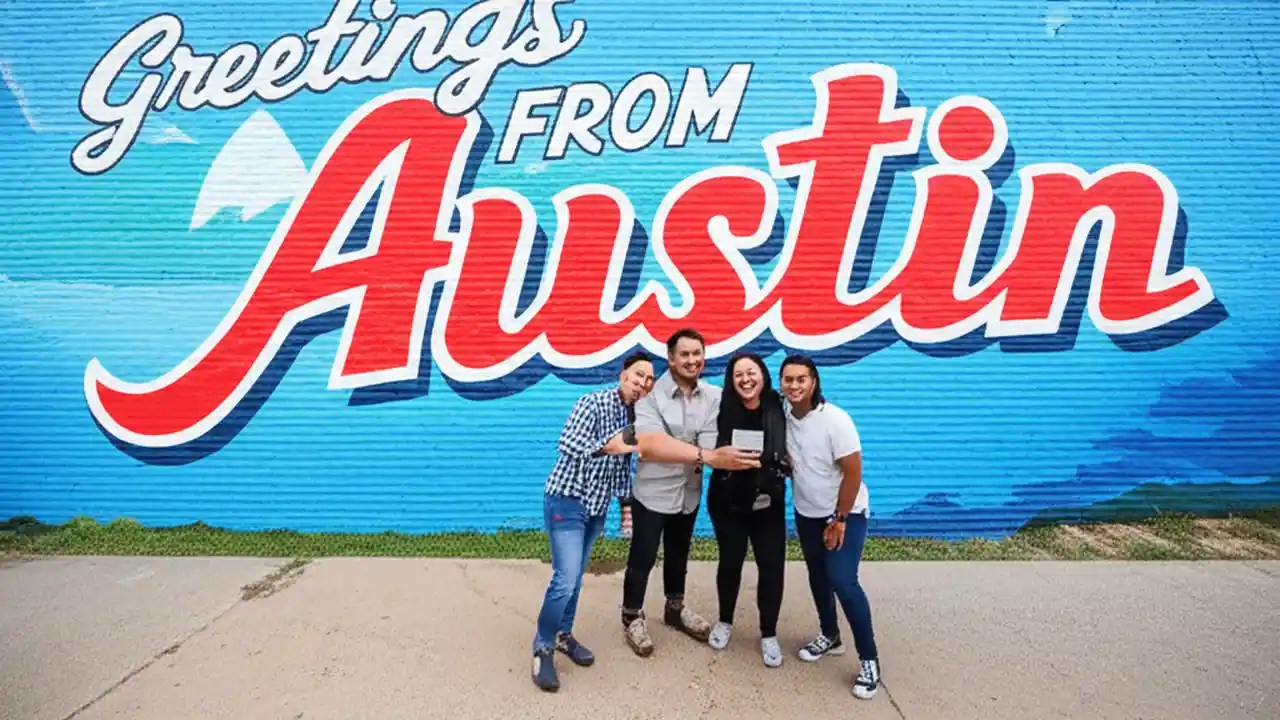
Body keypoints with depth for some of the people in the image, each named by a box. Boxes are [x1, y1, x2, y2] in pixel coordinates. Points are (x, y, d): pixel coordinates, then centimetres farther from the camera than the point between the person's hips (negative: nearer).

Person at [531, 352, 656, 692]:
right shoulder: (594, 402, -16)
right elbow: (567, 442, -28)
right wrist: (608, 446, -37)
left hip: (597, 506, 7)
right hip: (567, 500, -7)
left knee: (575, 577, 16)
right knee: (566, 579, -10)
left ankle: (563, 634, 34)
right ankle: (543, 648, 9)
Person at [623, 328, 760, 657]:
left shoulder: (713, 396, -7)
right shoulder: (651, 394, -21)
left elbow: (711, 445, -14)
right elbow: (649, 444, -34)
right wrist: (707, 456, -41)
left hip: (689, 491, 5)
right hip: (652, 491, -4)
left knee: (679, 553, 23)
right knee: (643, 557, 7)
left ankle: (675, 608, 45)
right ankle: (632, 618, 30)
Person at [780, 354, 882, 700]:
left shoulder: (835, 420, -23)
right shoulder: (783, 418, -8)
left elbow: (853, 472, -20)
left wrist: (839, 520, -17)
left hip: (846, 512, -6)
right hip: (806, 513, 6)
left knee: (843, 582, -13)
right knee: (818, 577, 16)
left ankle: (869, 661, 2)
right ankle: (830, 636, 37)